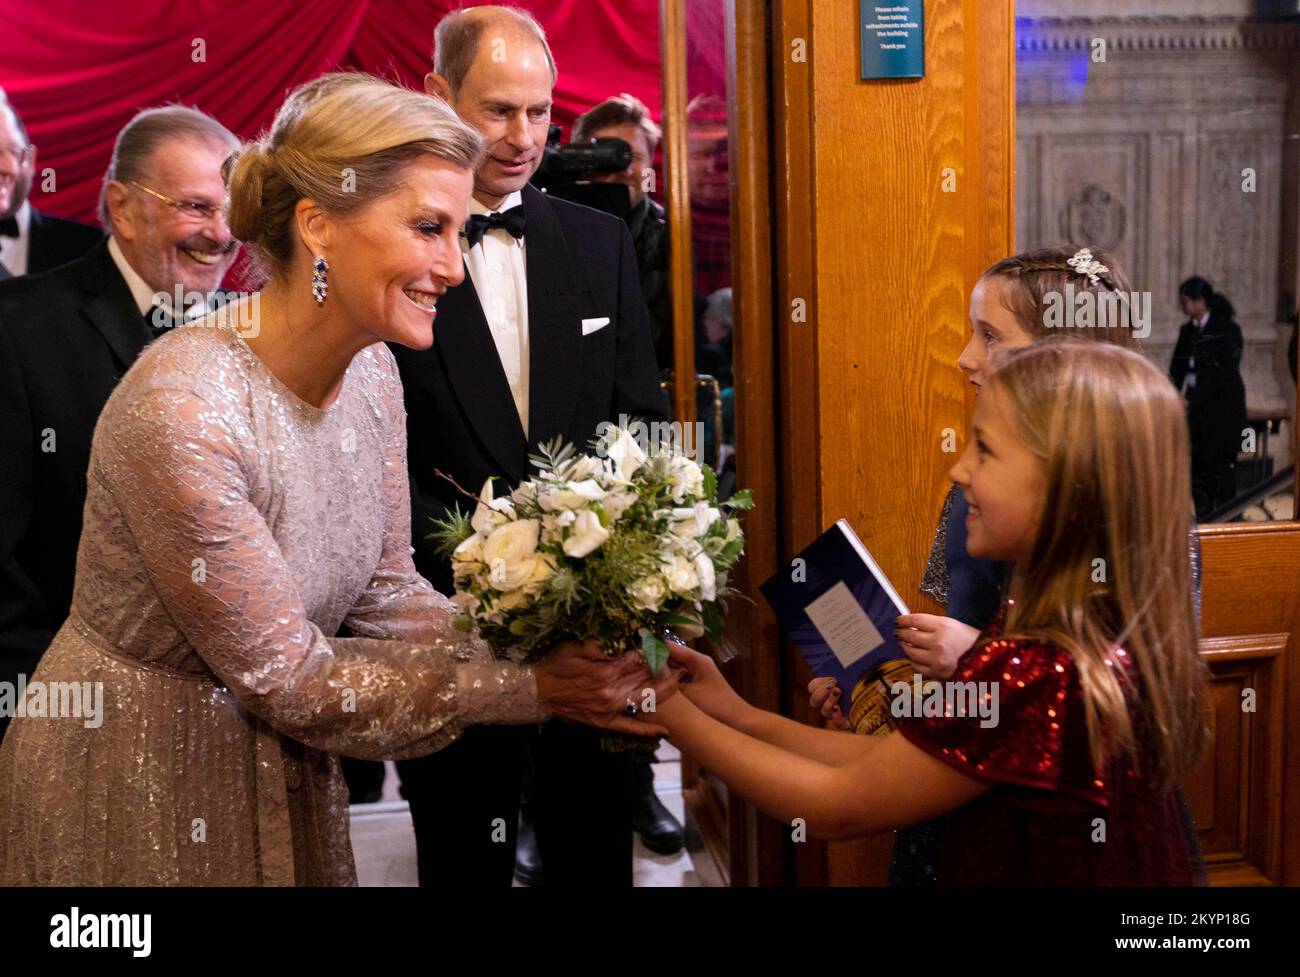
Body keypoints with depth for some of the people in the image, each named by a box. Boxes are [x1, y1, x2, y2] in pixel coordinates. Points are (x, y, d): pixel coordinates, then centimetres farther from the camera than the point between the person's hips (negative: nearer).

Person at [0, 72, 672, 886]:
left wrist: (542, 657, -14)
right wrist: (528, 689, -22)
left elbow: (384, 589, -1)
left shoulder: (371, 369, -8)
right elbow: (285, 678, -23)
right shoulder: (180, 412, -30)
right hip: (131, 779, -6)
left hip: (281, 763, 7)